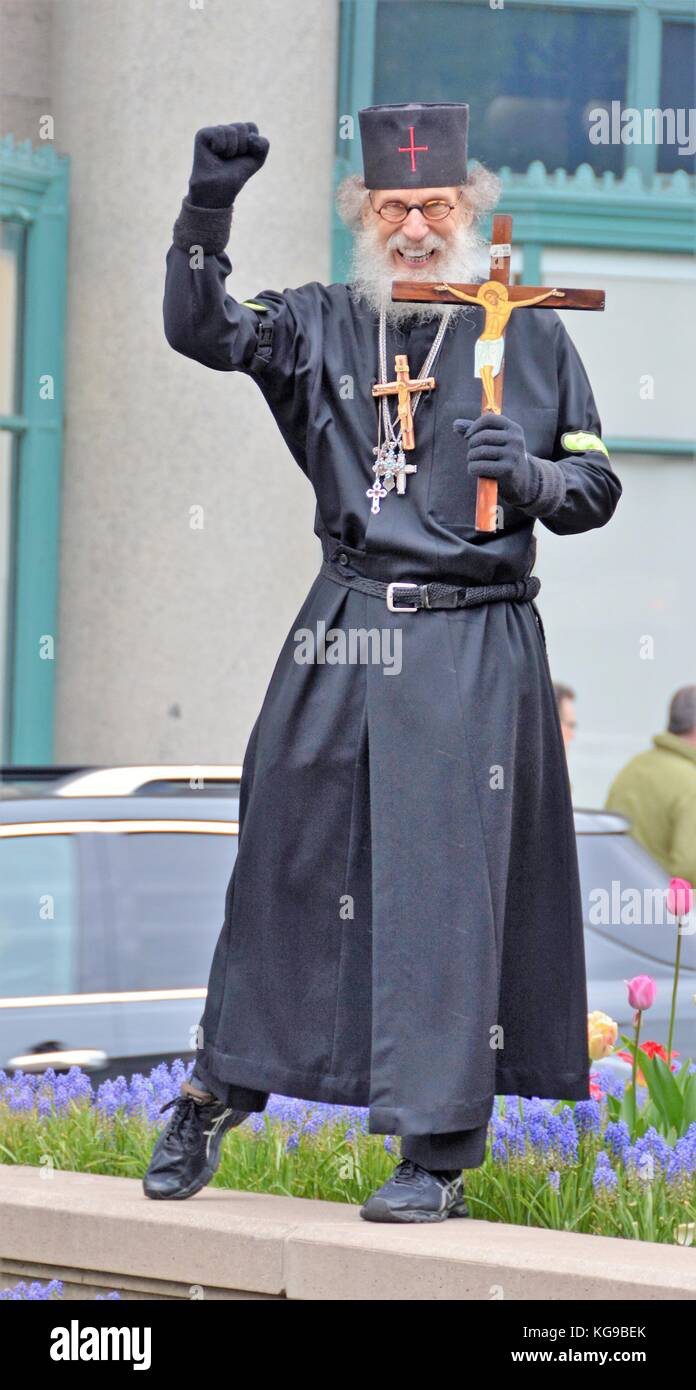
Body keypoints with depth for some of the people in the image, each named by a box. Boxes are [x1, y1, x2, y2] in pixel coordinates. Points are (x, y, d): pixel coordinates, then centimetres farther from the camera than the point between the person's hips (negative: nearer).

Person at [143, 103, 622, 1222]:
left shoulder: (532, 338, 4)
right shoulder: (322, 327, 7)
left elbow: (597, 488, 8)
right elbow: (202, 330, -8)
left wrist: (528, 476, -14)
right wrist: (208, 209, -22)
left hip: (475, 655, -2)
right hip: (343, 638, 2)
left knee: (451, 889, -4)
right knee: (290, 868, 8)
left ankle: (438, 1154, 2)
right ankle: (219, 1089, 26)